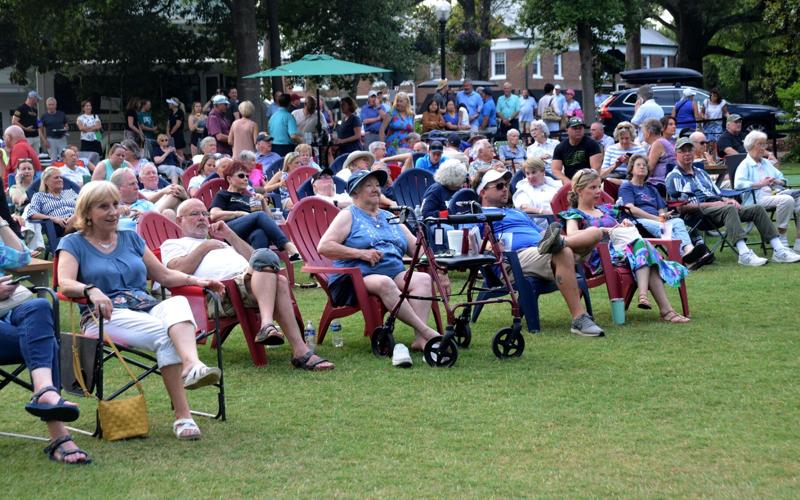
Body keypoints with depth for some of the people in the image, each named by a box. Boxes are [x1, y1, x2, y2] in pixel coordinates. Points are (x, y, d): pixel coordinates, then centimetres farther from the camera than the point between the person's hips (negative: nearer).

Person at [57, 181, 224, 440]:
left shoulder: (131, 238, 25)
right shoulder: (73, 243, 11)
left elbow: (164, 276, 25)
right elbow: (65, 284, -7)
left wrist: (195, 280, 5)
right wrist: (91, 290, -29)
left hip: (147, 309, 4)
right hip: (106, 317, -4)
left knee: (178, 302, -33)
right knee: (164, 334, -34)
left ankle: (192, 365, -61)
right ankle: (182, 415, -42)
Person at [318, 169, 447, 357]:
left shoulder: (390, 218, 26)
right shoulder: (349, 216, 8)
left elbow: (416, 248, 20)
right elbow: (324, 247, -6)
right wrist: (360, 253, -13)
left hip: (395, 274, 5)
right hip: (355, 279, -5)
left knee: (423, 278, -23)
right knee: (384, 283, -36)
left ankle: (420, 338, -39)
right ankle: (425, 331, -38)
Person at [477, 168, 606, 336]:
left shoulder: (517, 213, 42)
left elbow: (542, 233, 35)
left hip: (540, 252, 8)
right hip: (519, 255, -8)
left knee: (595, 232, -9)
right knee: (563, 253, -38)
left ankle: (557, 241, -39)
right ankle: (579, 320, -44)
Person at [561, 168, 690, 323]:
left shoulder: (606, 210, 33)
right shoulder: (574, 214, 11)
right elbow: (571, 234, -11)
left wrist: (627, 225, 7)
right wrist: (603, 230, -18)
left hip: (620, 249, 6)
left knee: (641, 243, -30)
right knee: (641, 243, -31)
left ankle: (643, 296, -48)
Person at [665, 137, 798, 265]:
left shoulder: (701, 172, 29)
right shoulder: (674, 177, 3)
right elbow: (682, 207, -9)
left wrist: (728, 200, 3)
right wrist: (711, 204, -15)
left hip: (717, 206, 8)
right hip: (698, 212, -8)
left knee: (757, 209, -8)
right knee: (729, 209, -37)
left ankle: (778, 250, -13)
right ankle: (744, 254, -49)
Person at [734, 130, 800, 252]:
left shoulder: (767, 163, 29)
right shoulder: (745, 165, 7)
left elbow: (783, 180, 30)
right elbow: (738, 184, -11)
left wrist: (776, 181, 5)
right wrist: (760, 184, -13)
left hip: (776, 192, 7)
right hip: (759, 196, -7)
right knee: (786, 200, -34)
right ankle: (781, 237, -25)